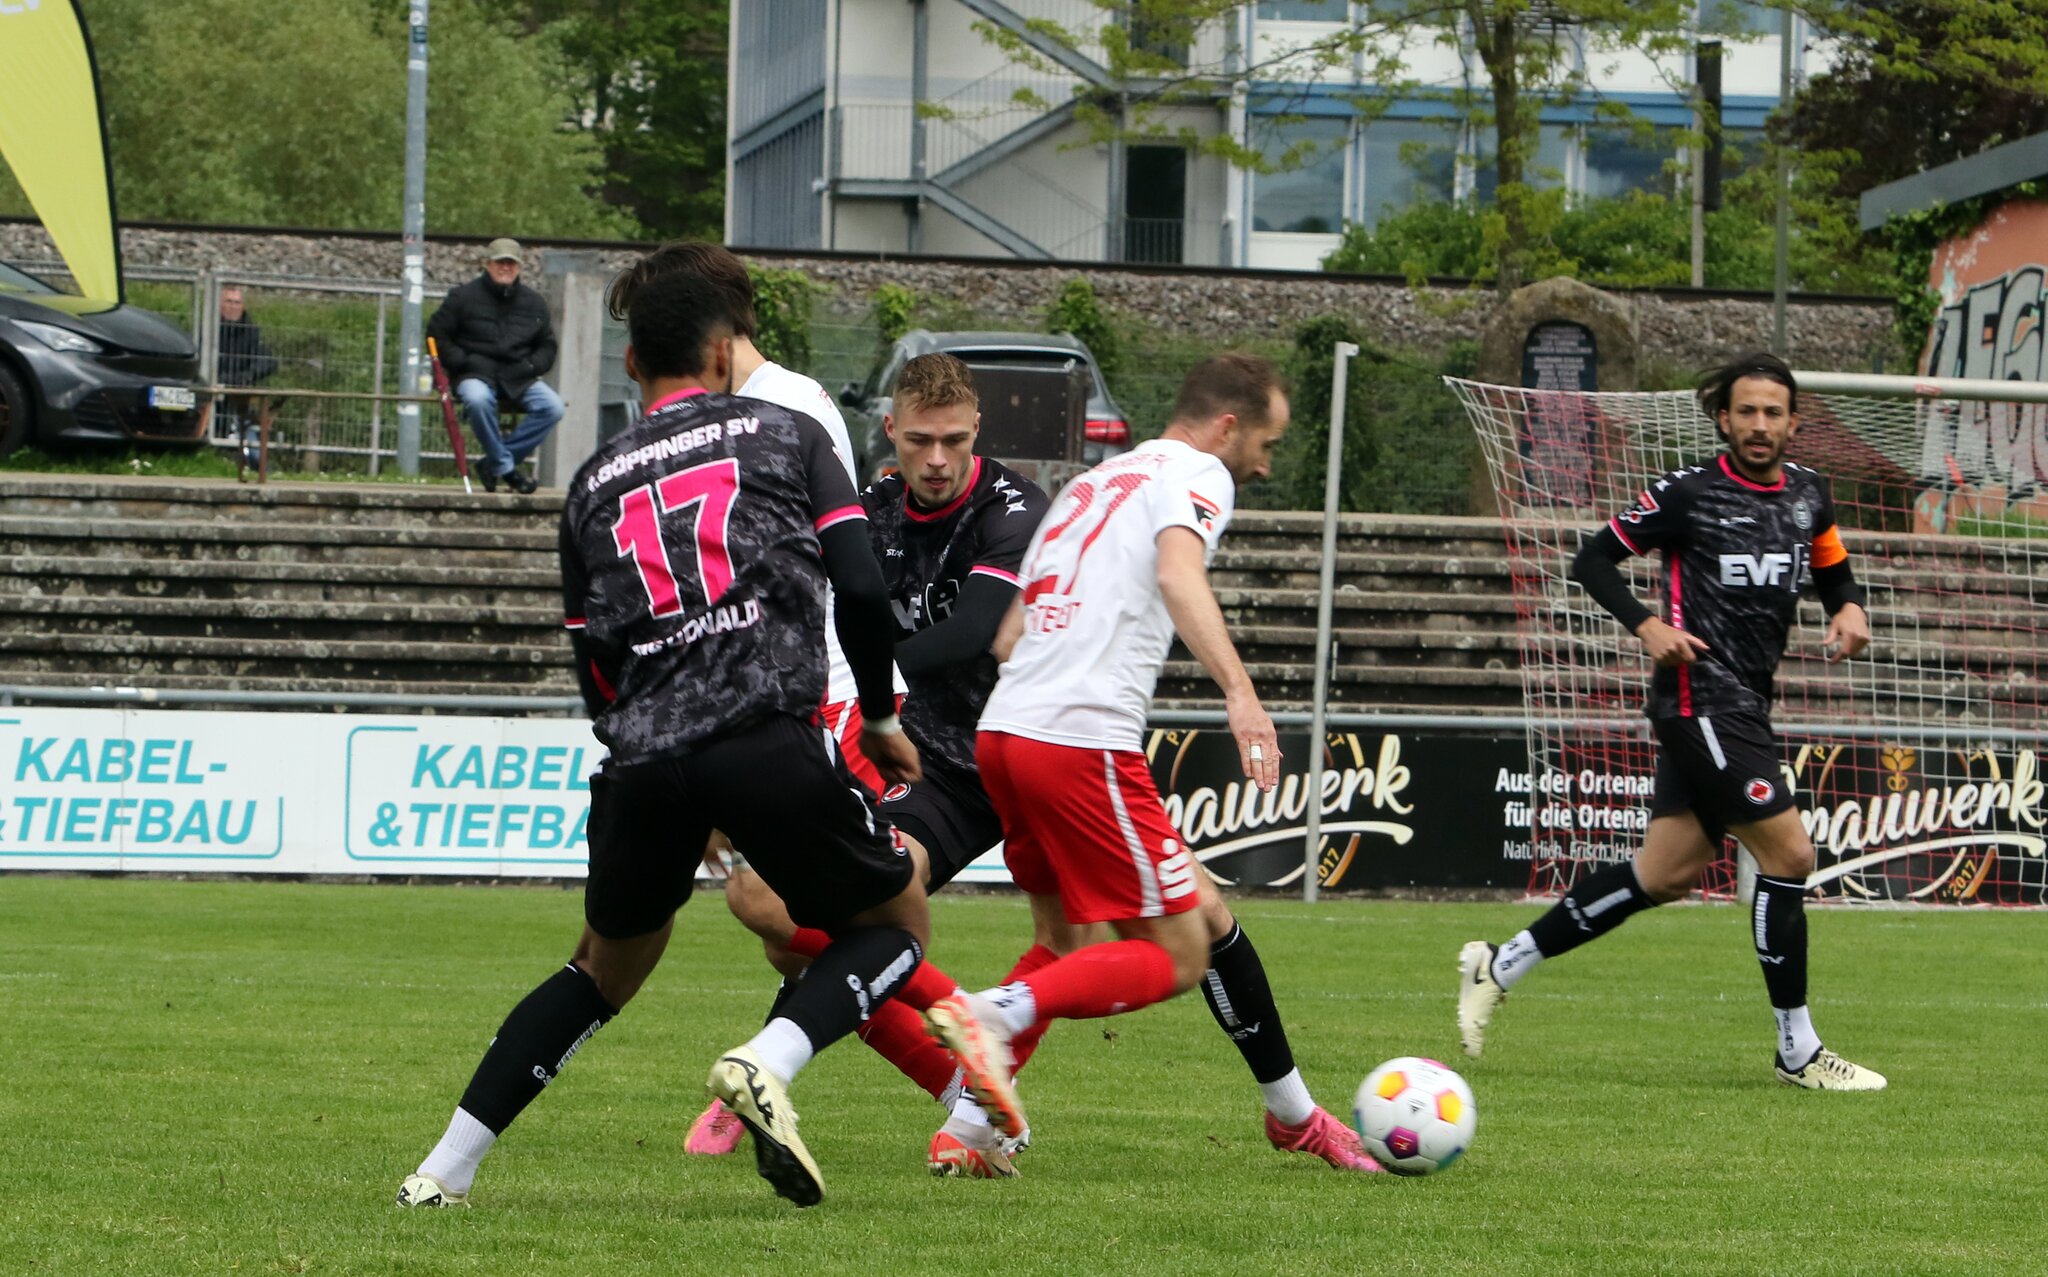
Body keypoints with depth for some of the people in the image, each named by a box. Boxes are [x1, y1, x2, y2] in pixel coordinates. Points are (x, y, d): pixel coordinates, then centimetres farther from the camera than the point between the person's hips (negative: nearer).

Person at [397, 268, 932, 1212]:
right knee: (896, 924, 16)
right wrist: (881, 718, 16)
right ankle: (767, 1062, -13)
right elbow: (861, 586, 2)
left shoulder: (594, 482, 21)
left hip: (641, 760, 4)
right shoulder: (785, 434, 12)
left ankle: (444, 1170, 18)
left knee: (605, 968, 25)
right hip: (768, 736, -4)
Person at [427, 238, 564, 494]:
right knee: (477, 400, -40)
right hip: (476, 375, -4)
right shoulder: (464, 297, 2)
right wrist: (462, 362, -9)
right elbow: (436, 334, 3)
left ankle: (494, 464, -14)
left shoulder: (534, 303, 13)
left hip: (518, 378, 4)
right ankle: (505, 467, -21)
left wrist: (531, 366, 0)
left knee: (552, 407, -22)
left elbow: (547, 346, 20)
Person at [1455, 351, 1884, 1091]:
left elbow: (1833, 570, 27)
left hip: (1744, 706, 8)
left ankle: (1501, 967, 19)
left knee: (1667, 874, 9)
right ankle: (1798, 1051, -2)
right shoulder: (1689, 493, -8)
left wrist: (1847, 609, 4)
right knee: (1789, 856, -11)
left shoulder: (1809, 497, 10)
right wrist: (1647, 625, -18)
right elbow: (1593, 559, -3)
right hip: (1700, 694, -8)